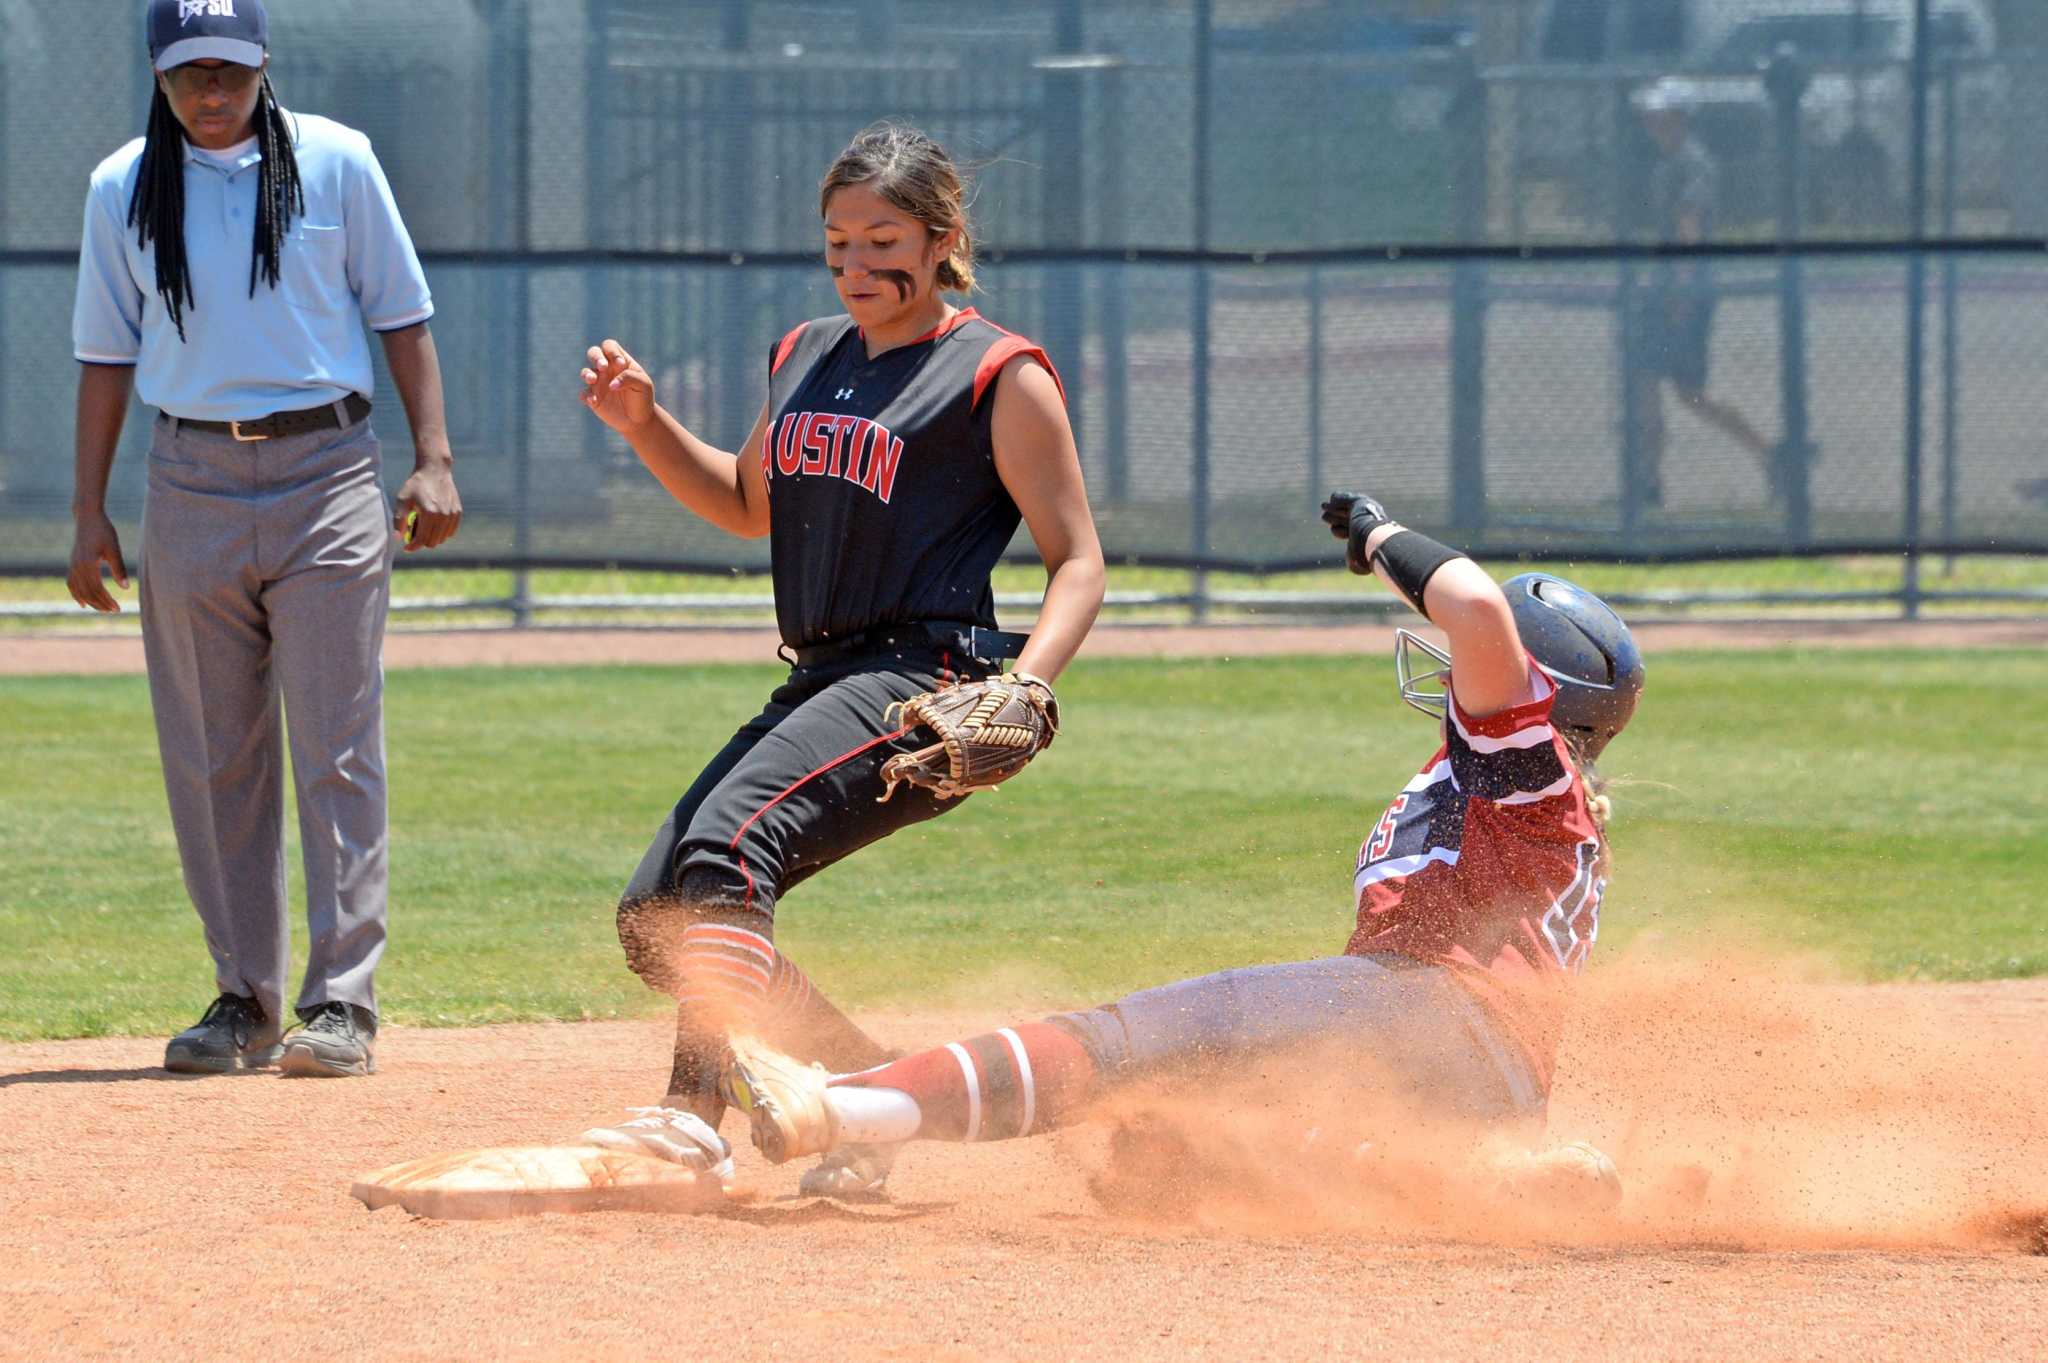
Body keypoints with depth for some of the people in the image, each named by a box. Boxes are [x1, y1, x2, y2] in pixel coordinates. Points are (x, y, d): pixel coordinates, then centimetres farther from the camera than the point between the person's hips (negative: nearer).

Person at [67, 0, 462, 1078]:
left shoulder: (335, 162, 2)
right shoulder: (124, 190, 6)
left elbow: (401, 314, 6)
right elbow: (107, 354, 11)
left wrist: (433, 459, -4)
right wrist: (90, 512, 6)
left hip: (327, 473, -2)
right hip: (191, 484, 2)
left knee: (337, 746, -7)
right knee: (211, 760, 4)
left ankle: (342, 1002, -8)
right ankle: (246, 1003, 12)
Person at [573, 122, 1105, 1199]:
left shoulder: (998, 375, -4)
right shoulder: (804, 358, 18)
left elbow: (1077, 561, -5)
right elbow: (748, 505, 33)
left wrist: (1026, 688, -23)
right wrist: (644, 426, 15)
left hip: (925, 688, -9)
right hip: (818, 689, 9)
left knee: (728, 839, -31)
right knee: (657, 923, 1)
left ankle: (693, 1113, -42)